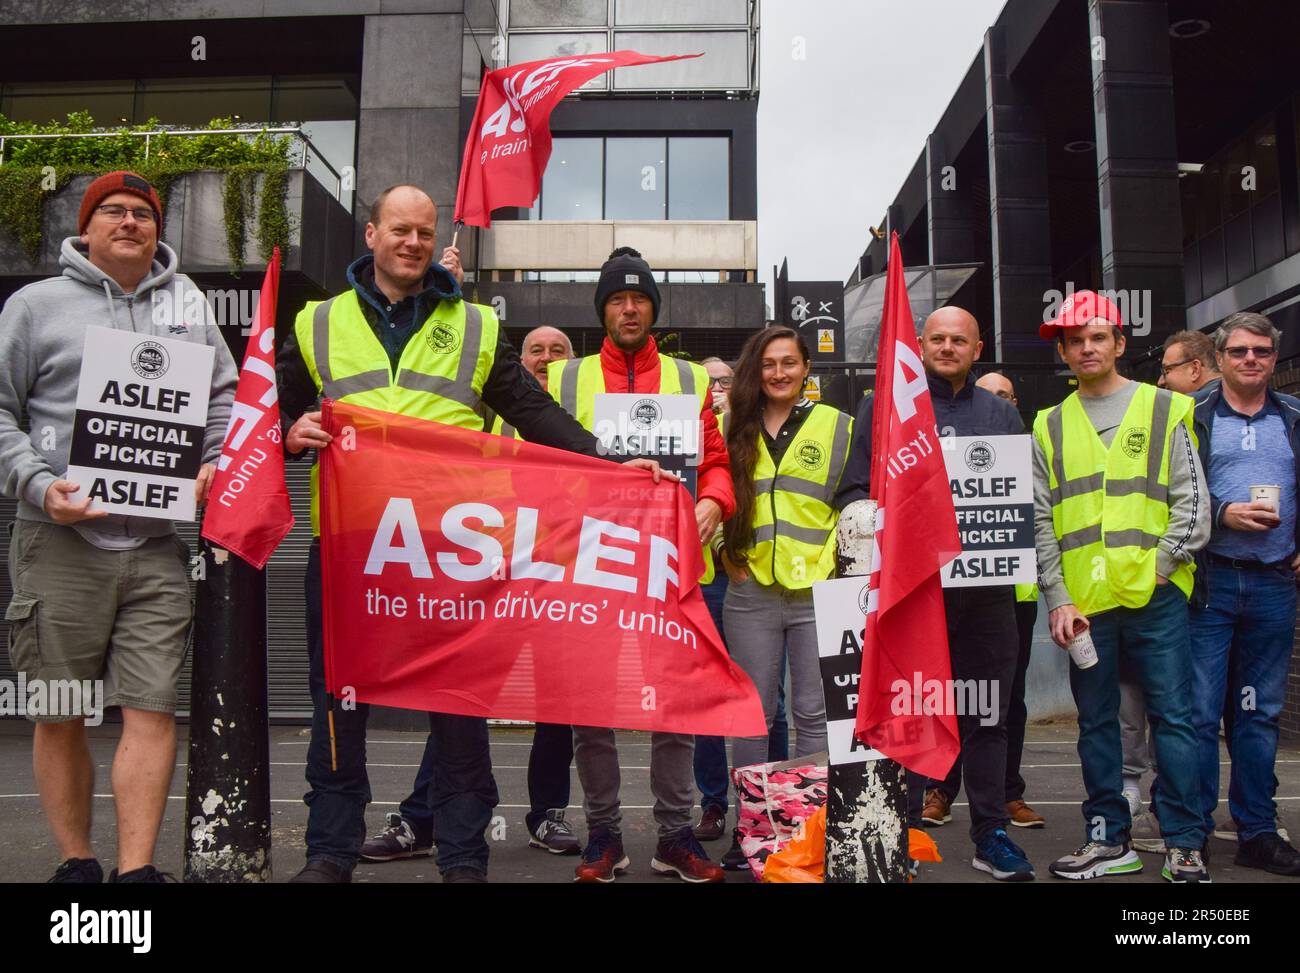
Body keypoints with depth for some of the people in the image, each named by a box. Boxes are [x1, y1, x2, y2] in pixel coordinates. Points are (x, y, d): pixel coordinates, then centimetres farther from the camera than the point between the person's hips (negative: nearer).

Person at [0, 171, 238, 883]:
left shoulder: (187, 303, 16)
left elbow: (223, 398, 19)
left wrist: (214, 465, 2)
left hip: (159, 542, 2)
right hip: (60, 539, -1)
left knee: (151, 709, -3)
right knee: (59, 716, 6)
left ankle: (137, 869, 5)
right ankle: (76, 863, 21)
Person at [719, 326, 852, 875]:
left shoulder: (837, 427, 6)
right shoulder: (736, 429, 11)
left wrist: (835, 559, -4)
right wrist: (727, 555, 6)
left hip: (818, 589, -2)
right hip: (750, 592, 2)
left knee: (814, 713, 3)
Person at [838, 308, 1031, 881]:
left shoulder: (1001, 414, 17)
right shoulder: (884, 407, 9)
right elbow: (853, 490, 4)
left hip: (985, 583, 3)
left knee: (987, 712, 7)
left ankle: (991, 833, 18)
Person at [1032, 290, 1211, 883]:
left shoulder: (1164, 410, 6)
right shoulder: (1050, 426, 11)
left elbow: (1191, 503, 1)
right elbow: (1041, 521, 7)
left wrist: (1159, 565, -11)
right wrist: (1058, 599, -2)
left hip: (1156, 596, -2)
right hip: (1082, 602, 3)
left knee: (1172, 717, 1)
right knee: (1096, 721, 9)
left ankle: (1184, 844, 12)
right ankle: (1108, 840, 20)